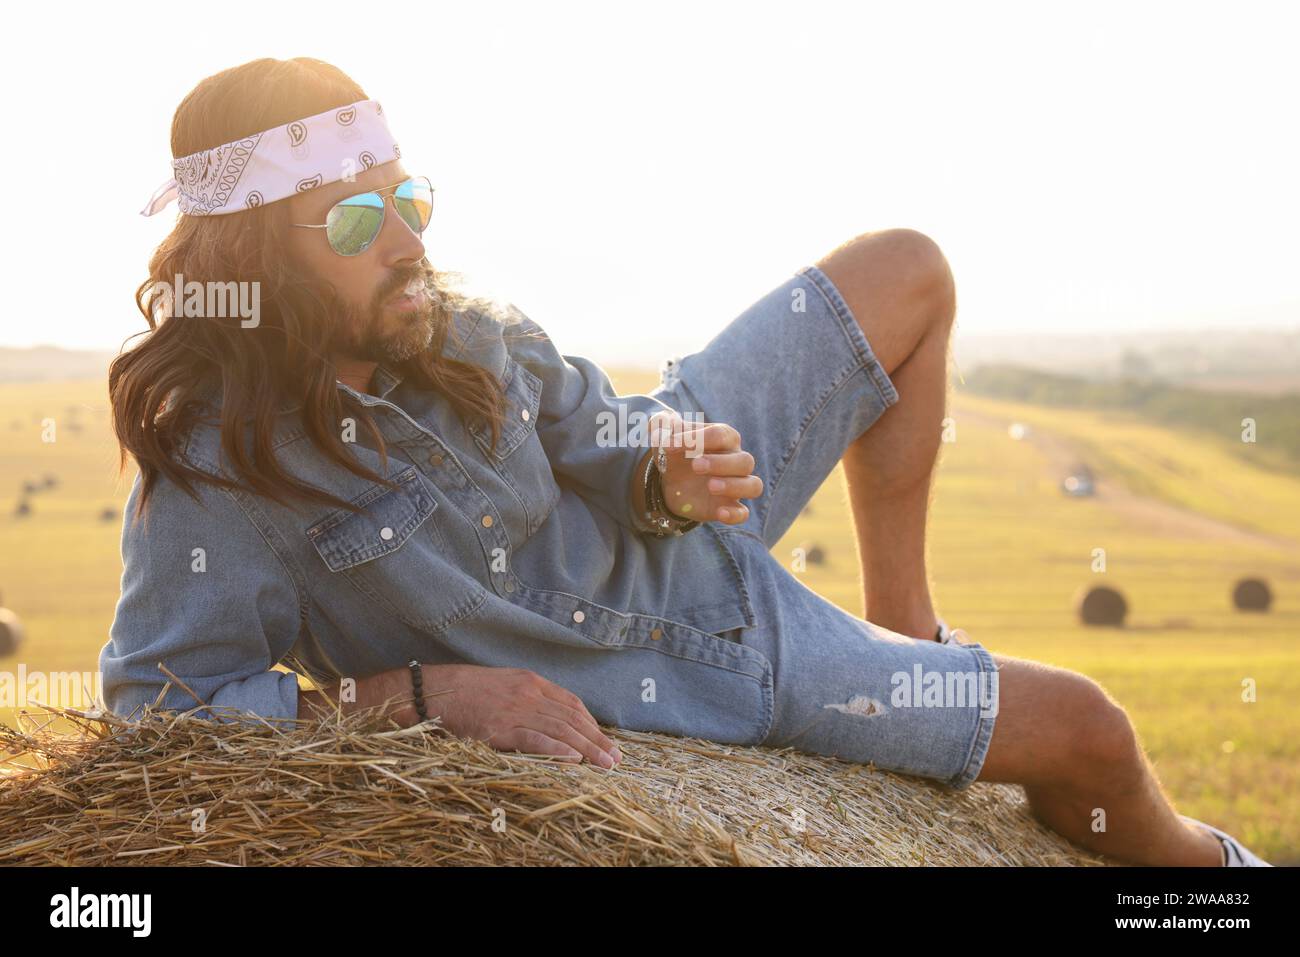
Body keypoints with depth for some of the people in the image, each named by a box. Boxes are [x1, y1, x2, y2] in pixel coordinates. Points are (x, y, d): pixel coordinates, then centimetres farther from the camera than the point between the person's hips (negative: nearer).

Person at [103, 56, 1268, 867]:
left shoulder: (450, 331, -14)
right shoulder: (215, 472, -31)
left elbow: (599, 432, -2)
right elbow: (152, 702, -29)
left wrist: (668, 475, -27)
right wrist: (420, 691, -34)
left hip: (668, 527, 7)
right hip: (654, 678, -6)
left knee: (907, 272, 13)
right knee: (1082, 729, -2)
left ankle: (904, 625, 23)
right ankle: (1191, 860, 36)